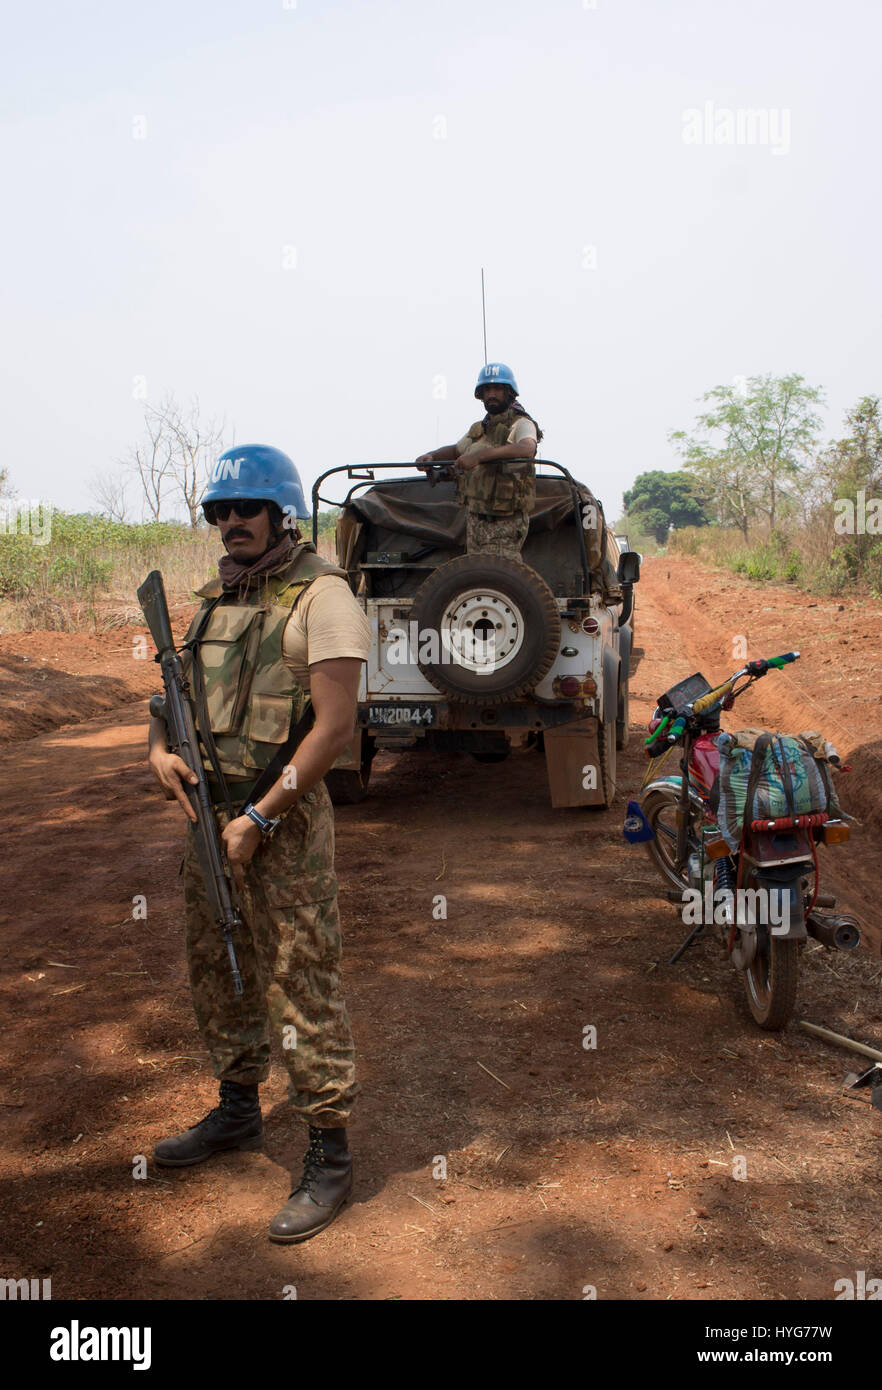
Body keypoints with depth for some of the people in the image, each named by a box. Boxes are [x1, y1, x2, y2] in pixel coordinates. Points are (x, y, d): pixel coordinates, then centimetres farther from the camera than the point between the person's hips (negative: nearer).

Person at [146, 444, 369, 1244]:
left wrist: (260, 820, -18)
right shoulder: (219, 599, 13)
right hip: (208, 812, 8)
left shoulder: (321, 595, -12)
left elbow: (335, 728, -19)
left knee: (301, 985, -2)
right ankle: (239, 1111, 39)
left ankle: (330, 1155, 12)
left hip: (282, 818, -8)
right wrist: (160, 748, -2)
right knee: (216, 971, 19)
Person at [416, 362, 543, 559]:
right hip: (474, 520, 8)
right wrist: (432, 456, 11)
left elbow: (527, 448, -32)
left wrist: (480, 455, -41)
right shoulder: (479, 429, 16)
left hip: (505, 523, -8)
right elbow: (456, 450, 34)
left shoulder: (521, 424, -8)